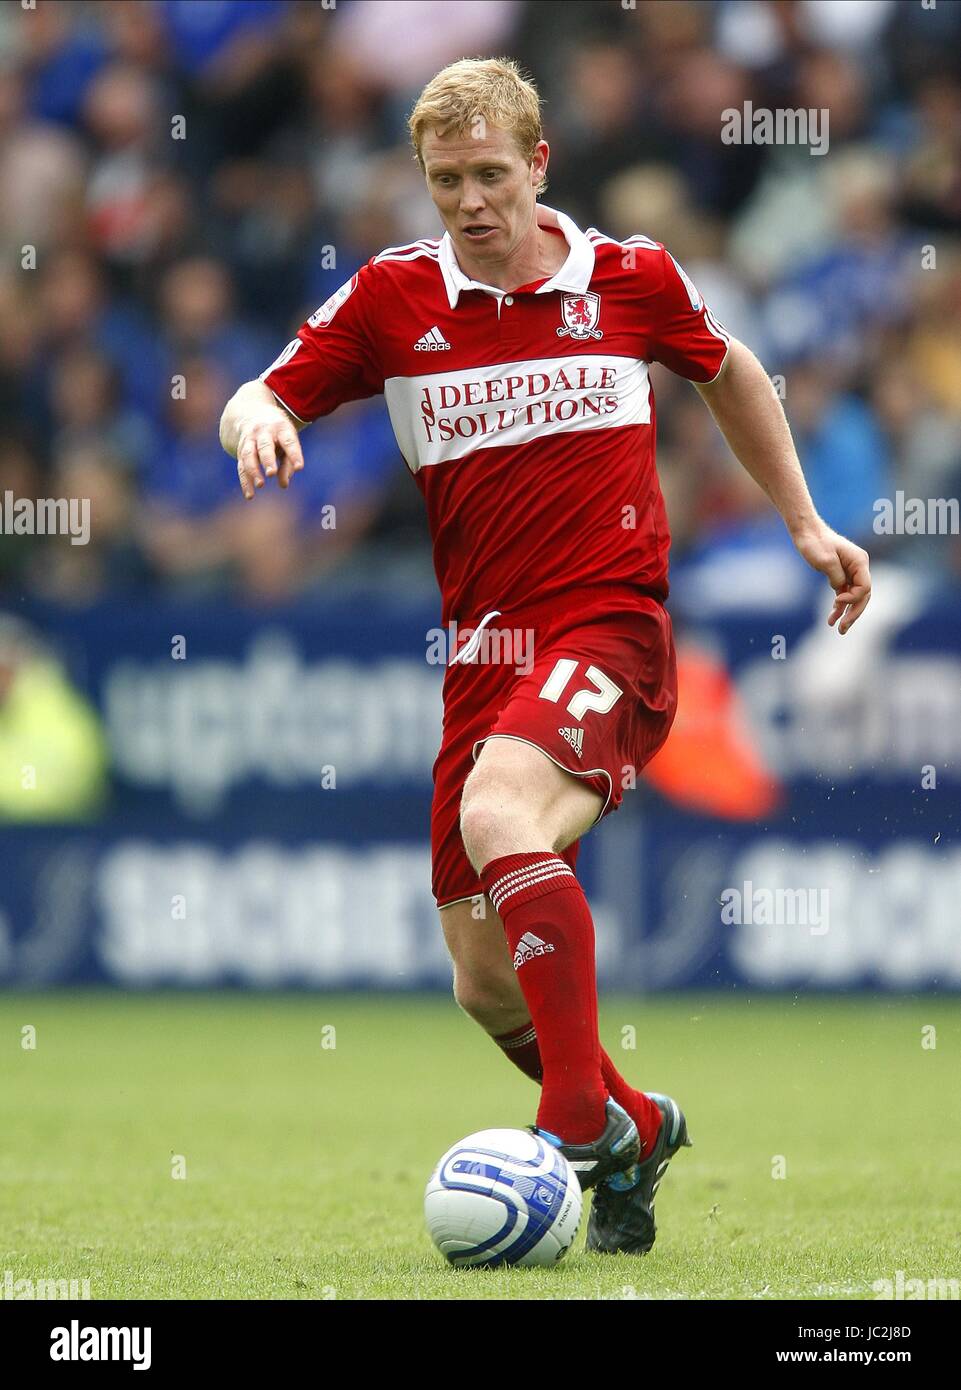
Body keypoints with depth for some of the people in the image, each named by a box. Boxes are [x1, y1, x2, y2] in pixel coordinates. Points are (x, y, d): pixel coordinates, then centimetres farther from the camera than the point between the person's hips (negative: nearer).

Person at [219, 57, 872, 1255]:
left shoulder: (632, 278, 3)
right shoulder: (393, 295, 4)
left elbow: (726, 370, 23)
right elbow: (259, 403, 6)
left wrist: (804, 524, 24)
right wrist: (258, 417, -19)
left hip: (612, 626, -4)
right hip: (484, 648, 4)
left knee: (499, 812, -34)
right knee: (487, 986, 5)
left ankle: (582, 1119, -29)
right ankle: (636, 1130, 32)